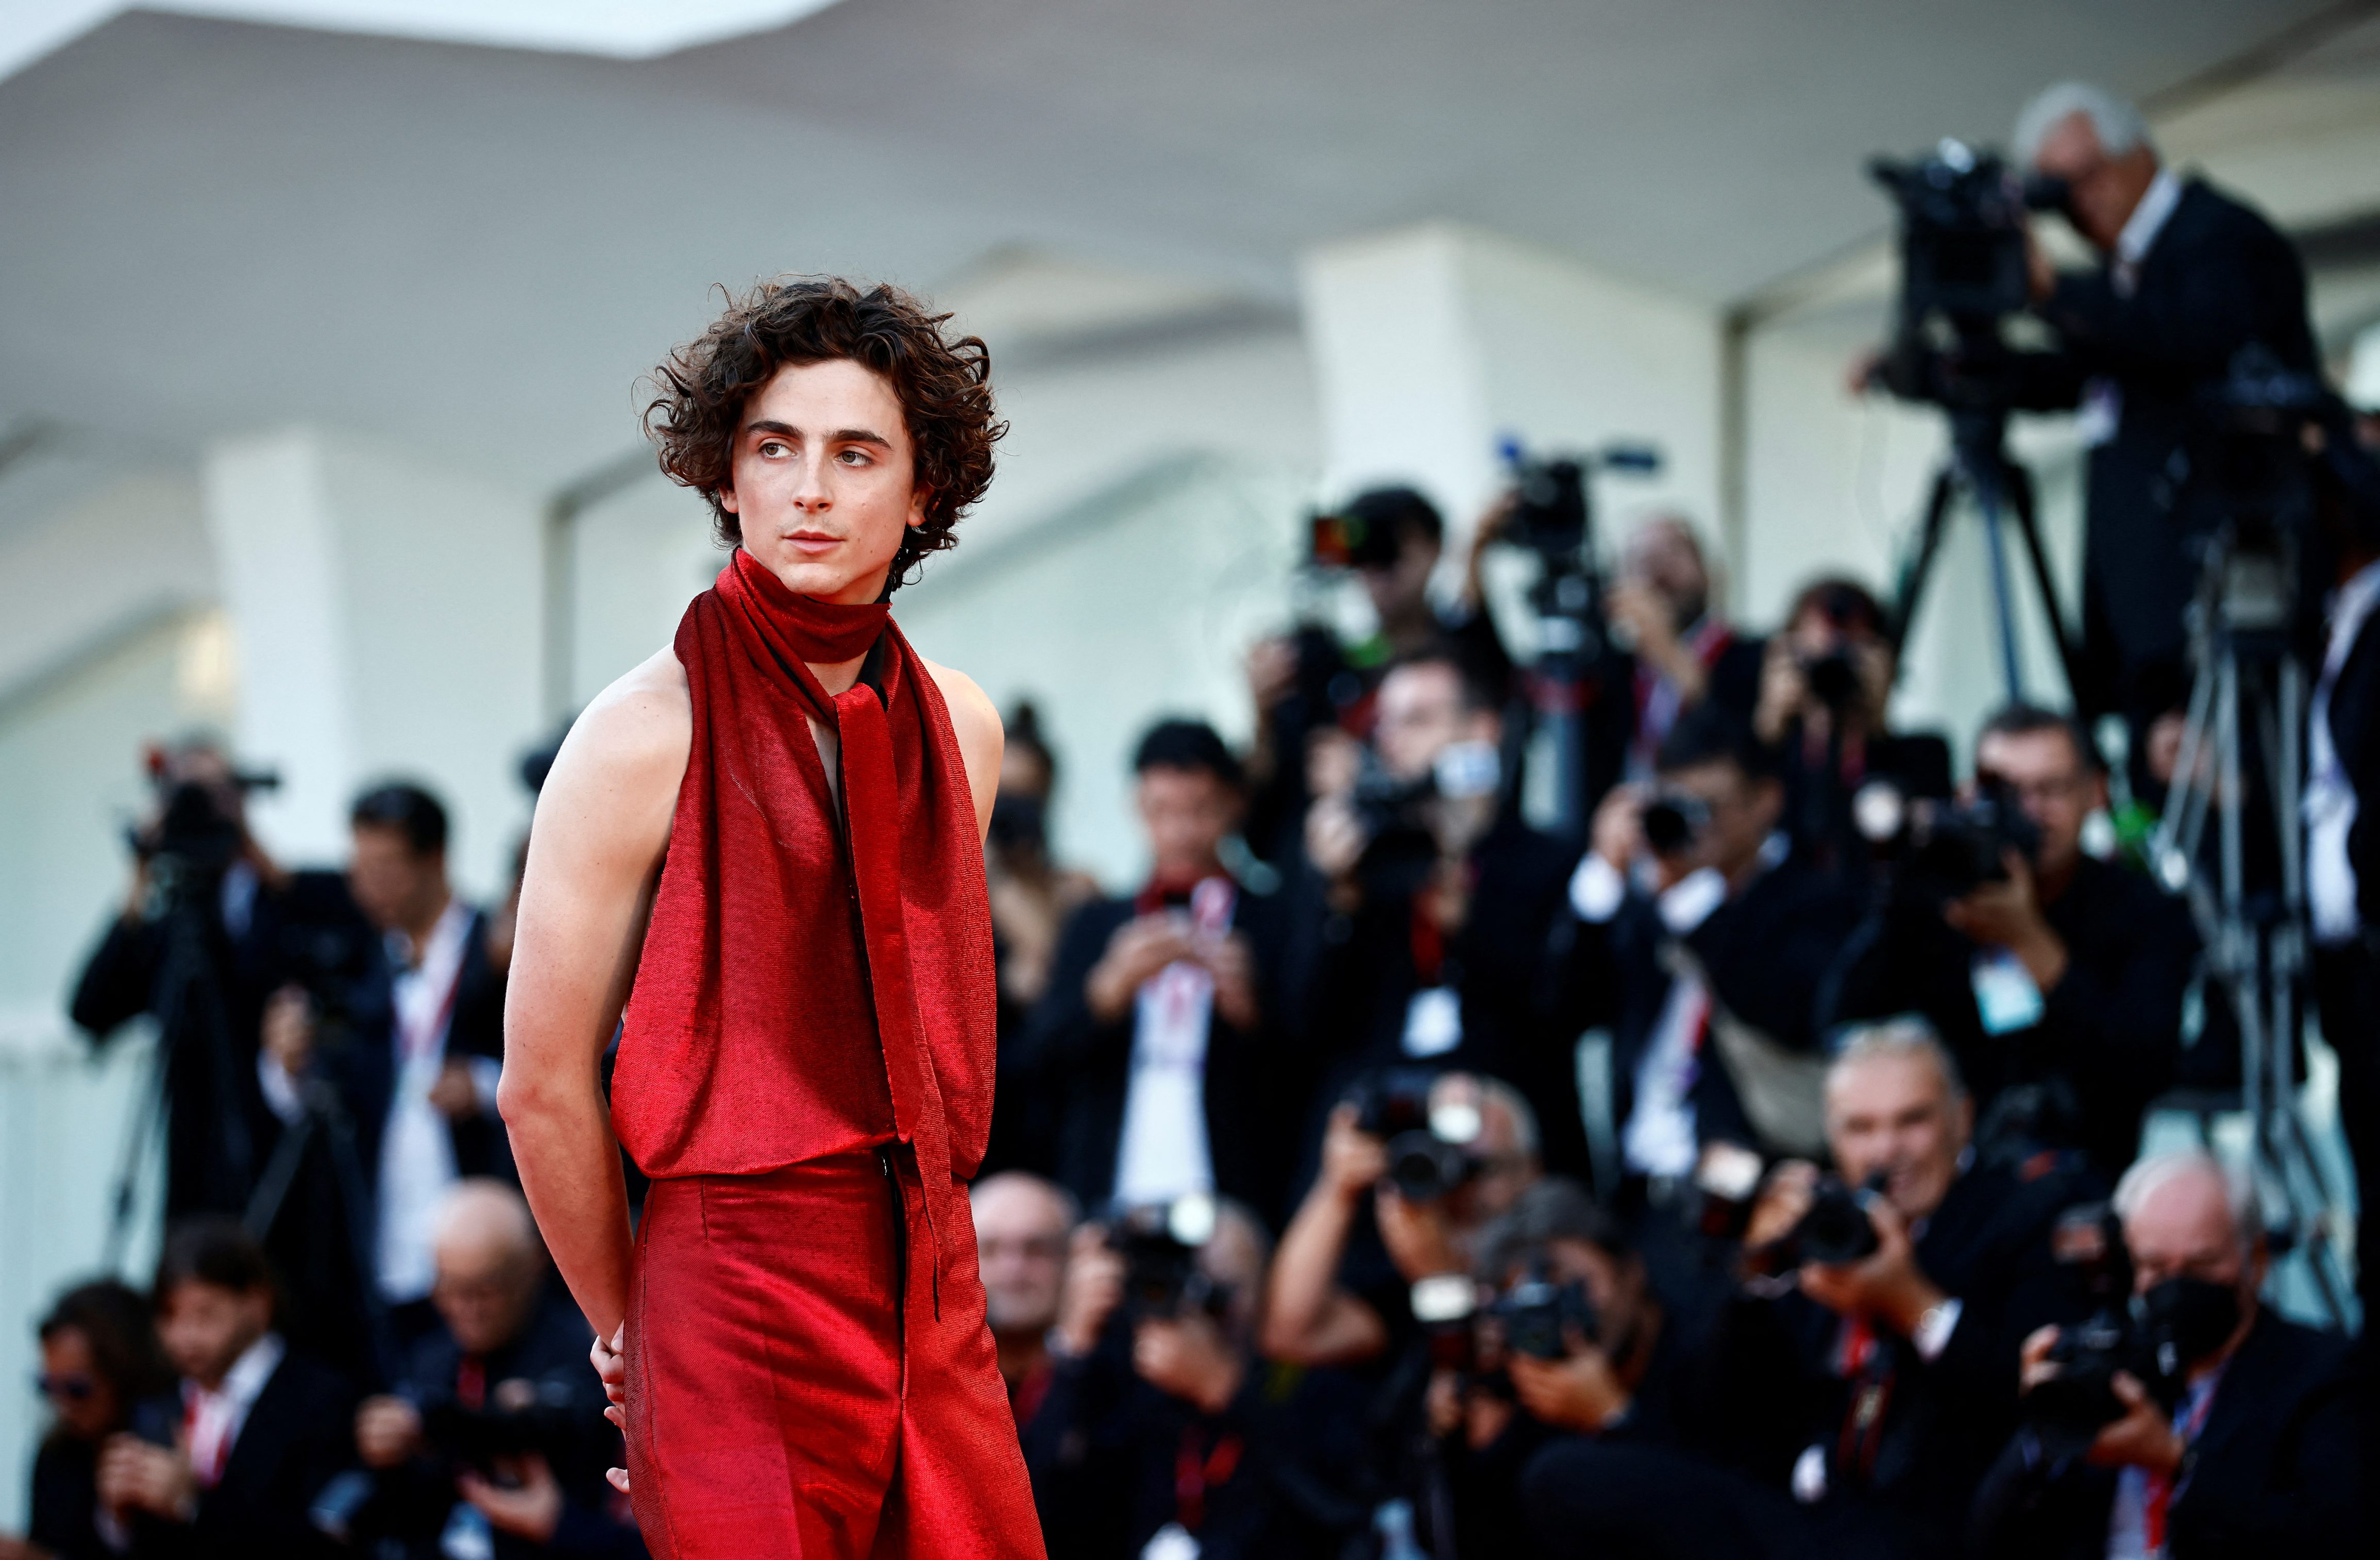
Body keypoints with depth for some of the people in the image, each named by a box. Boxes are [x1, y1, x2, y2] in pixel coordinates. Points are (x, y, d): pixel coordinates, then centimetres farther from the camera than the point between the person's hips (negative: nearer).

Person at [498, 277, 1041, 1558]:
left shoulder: (960, 726, 8)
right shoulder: (643, 737, -9)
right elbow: (542, 1085, -5)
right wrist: (628, 1333, 5)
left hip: (934, 1297, 5)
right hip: (734, 1295, -5)